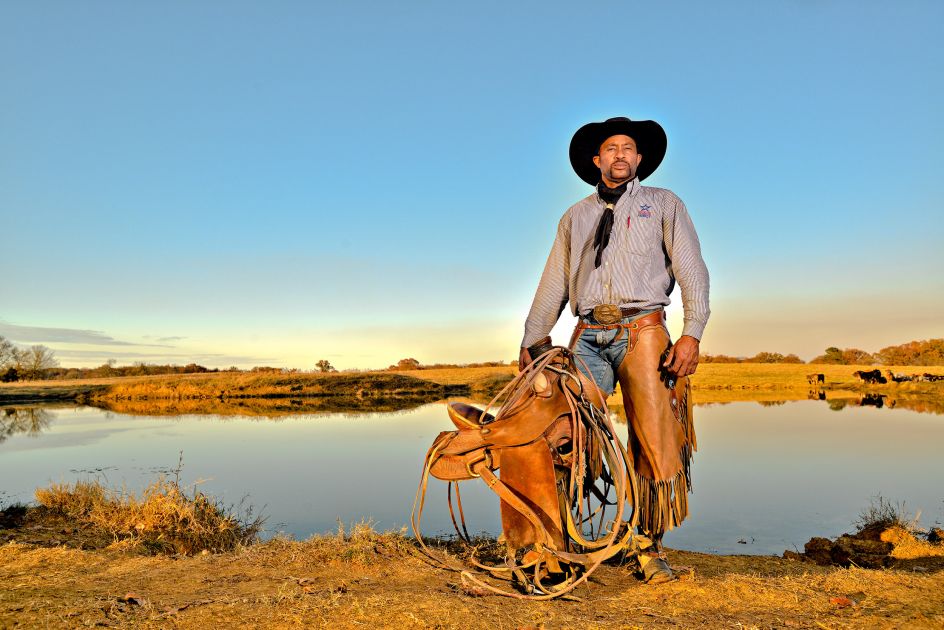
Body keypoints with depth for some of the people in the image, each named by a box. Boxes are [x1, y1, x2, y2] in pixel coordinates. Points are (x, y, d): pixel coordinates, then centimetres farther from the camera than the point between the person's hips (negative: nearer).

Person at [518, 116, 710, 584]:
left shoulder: (663, 204, 15)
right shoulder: (575, 217, 22)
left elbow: (692, 270, 5)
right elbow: (552, 285, 19)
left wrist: (692, 334, -8)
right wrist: (531, 340, 10)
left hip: (641, 331, -2)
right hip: (587, 335, 2)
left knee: (654, 444, -5)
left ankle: (651, 549, 9)